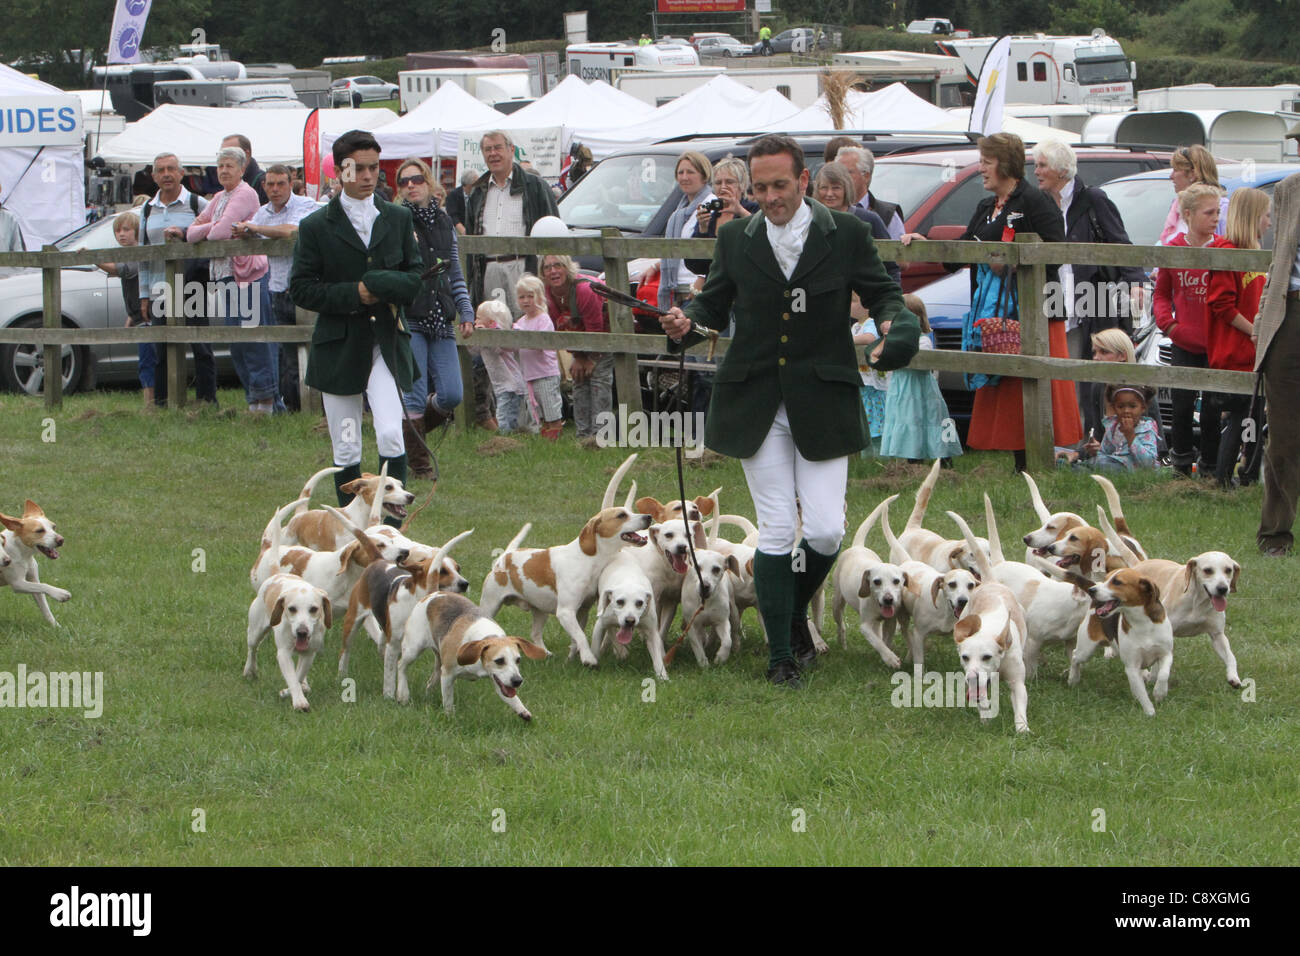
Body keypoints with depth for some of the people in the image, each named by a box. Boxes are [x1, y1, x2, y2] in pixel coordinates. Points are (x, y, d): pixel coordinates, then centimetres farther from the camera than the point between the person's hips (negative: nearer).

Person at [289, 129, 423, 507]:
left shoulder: (399, 219, 8)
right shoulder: (316, 226, 1)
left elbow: (417, 276, 8)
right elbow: (301, 288, -2)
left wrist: (377, 285, -11)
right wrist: (354, 294, -14)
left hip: (387, 344, 1)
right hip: (339, 347, -1)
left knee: (391, 435, -16)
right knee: (346, 450, 4)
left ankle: (392, 525, -10)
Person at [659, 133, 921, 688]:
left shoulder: (846, 236, 1)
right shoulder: (735, 239, 6)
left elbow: (882, 294, 7)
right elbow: (713, 304, 10)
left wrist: (899, 326, -16)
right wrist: (684, 326, -12)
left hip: (822, 406, -1)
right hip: (757, 405, 1)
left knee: (825, 531, -5)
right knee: (776, 531, -2)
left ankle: (797, 611, 27)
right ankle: (780, 656, 9)